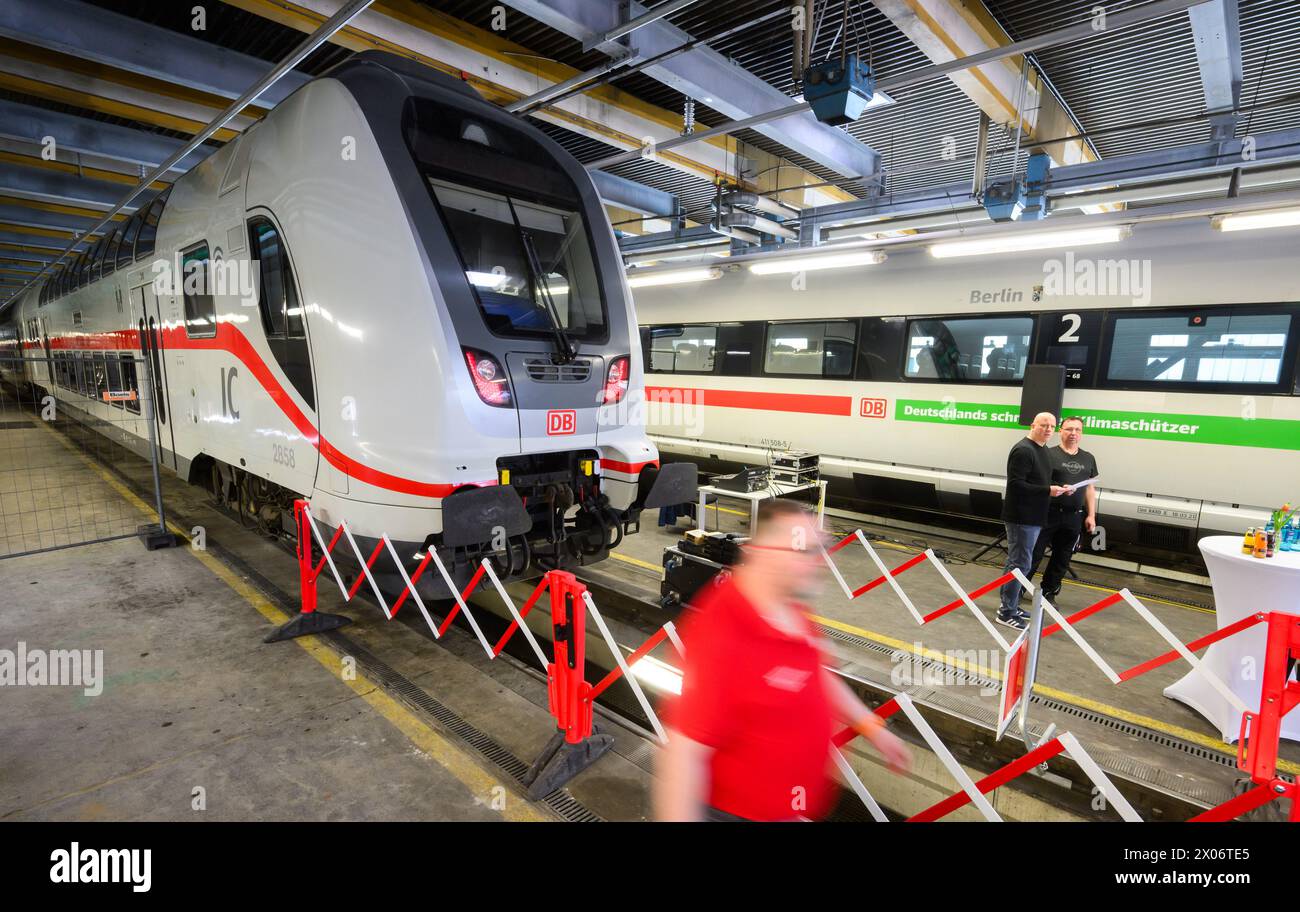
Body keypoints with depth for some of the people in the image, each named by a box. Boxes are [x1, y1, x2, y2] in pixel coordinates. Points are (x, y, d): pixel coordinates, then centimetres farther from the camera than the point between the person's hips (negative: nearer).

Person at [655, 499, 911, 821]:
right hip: (741, 813, -8)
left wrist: (872, 727, 14)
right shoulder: (720, 638, -35)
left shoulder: (791, 611, -5)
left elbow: (816, 674, 12)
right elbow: (685, 754, -33)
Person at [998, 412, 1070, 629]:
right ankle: (1007, 613, 1)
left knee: (1016, 561, 17)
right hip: (1022, 516, -10)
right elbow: (1016, 484, -24)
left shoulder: (1041, 449, 14)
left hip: (1032, 516, 10)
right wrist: (1047, 490, -24)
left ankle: (1010, 604, 28)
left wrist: (1055, 488, 5)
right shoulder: (1023, 450, -18)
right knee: (1021, 564, -6)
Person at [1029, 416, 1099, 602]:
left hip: (1074, 518, 5)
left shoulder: (1088, 458, 12)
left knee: (1062, 558, 11)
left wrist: (1091, 515, 10)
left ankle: (1048, 593, 23)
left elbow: (1090, 488, 15)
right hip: (1048, 514, -5)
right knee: (1034, 554, -1)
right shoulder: (1049, 454, -5)